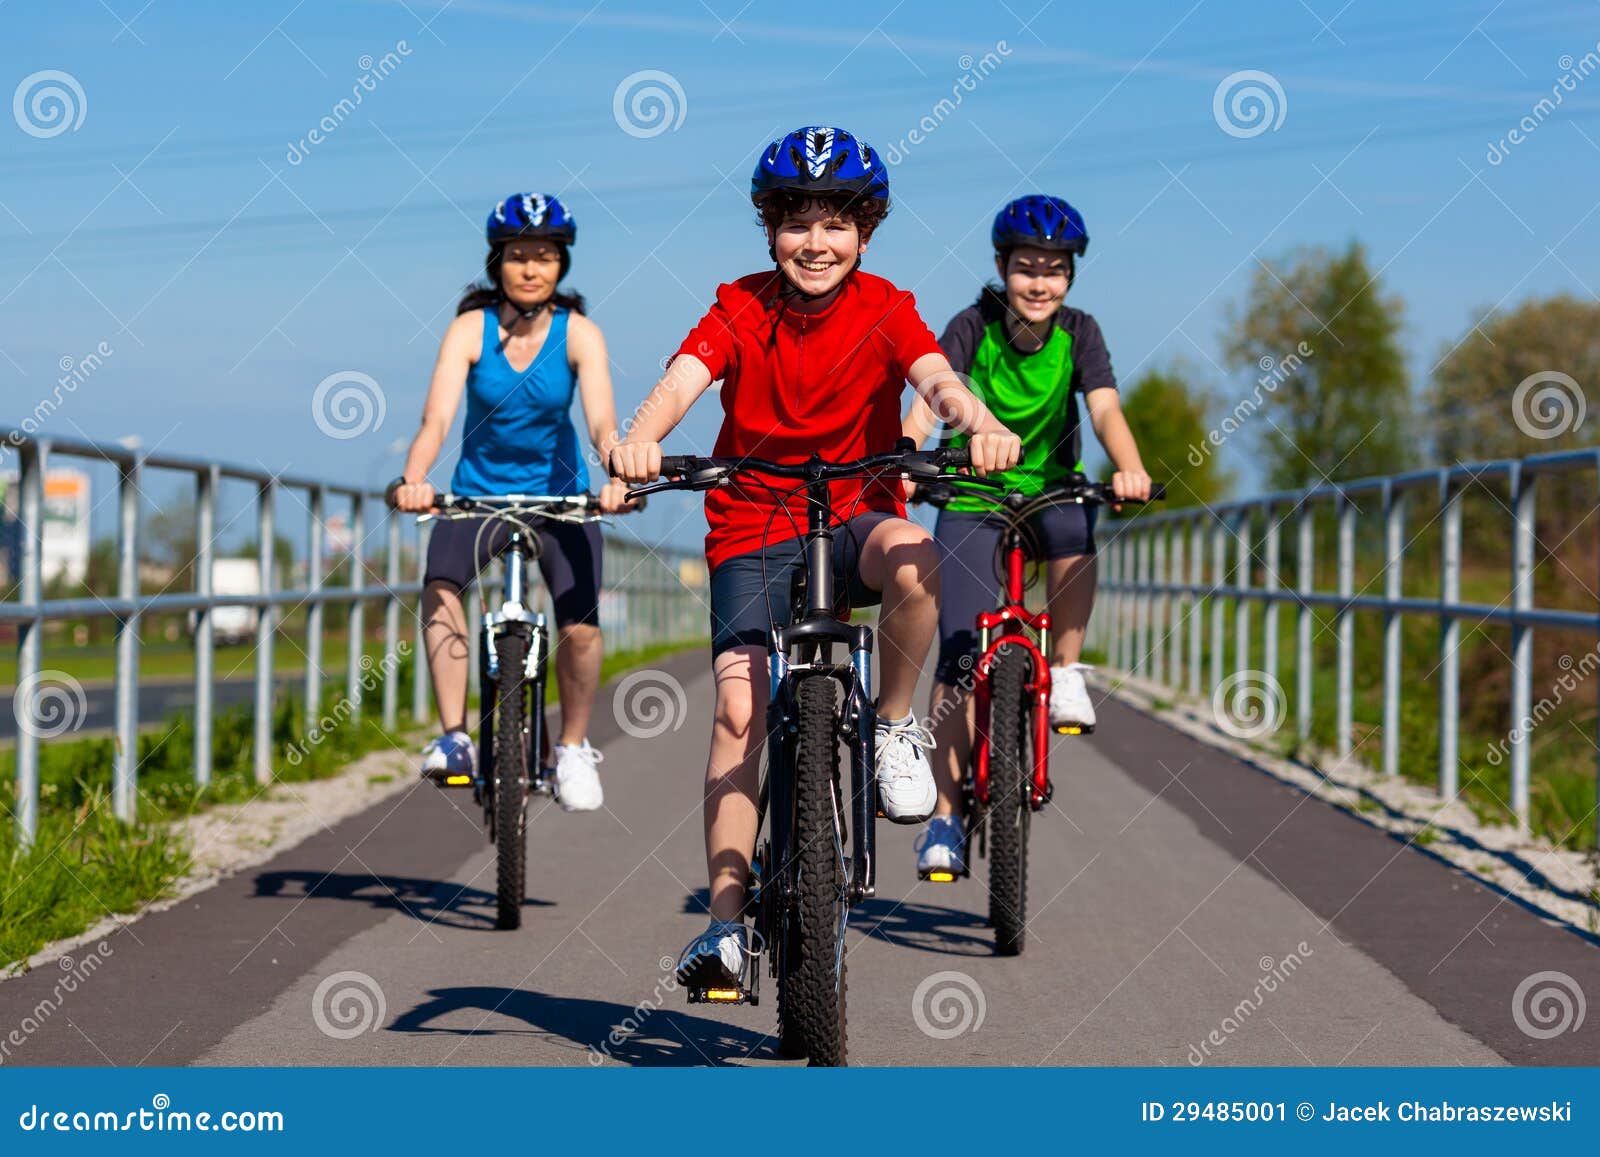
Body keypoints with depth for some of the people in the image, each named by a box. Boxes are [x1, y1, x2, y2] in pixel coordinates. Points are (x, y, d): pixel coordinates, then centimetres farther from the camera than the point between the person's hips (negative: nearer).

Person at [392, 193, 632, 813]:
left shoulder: (578, 334, -12)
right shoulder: (470, 329, -13)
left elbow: (601, 419, -26)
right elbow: (437, 417, -25)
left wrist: (616, 477, -47)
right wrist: (414, 480, -45)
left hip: (559, 493, 0)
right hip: (480, 490, 0)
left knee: (580, 626, -18)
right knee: (439, 585, -29)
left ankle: (573, 748, 6)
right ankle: (454, 738, -27)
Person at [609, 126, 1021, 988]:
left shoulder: (883, 310, -5)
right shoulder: (741, 309, -6)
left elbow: (935, 376, -23)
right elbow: (683, 379, -23)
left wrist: (982, 423, -46)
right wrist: (640, 438, -45)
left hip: (855, 518, 0)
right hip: (752, 534, 0)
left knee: (913, 559, -36)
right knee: (739, 708, -15)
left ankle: (895, 728, -10)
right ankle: (727, 920, -10)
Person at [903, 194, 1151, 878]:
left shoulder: (1078, 334, -8)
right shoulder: (972, 328, -12)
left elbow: (1105, 409, -21)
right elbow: (928, 404, -25)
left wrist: (1128, 467, -41)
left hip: (1051, 491, 1)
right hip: (972, 499, -1)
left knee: (1074, 530, -36)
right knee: (958, 656, -12)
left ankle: (1065, 670, -13)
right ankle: (945, 818, -5)